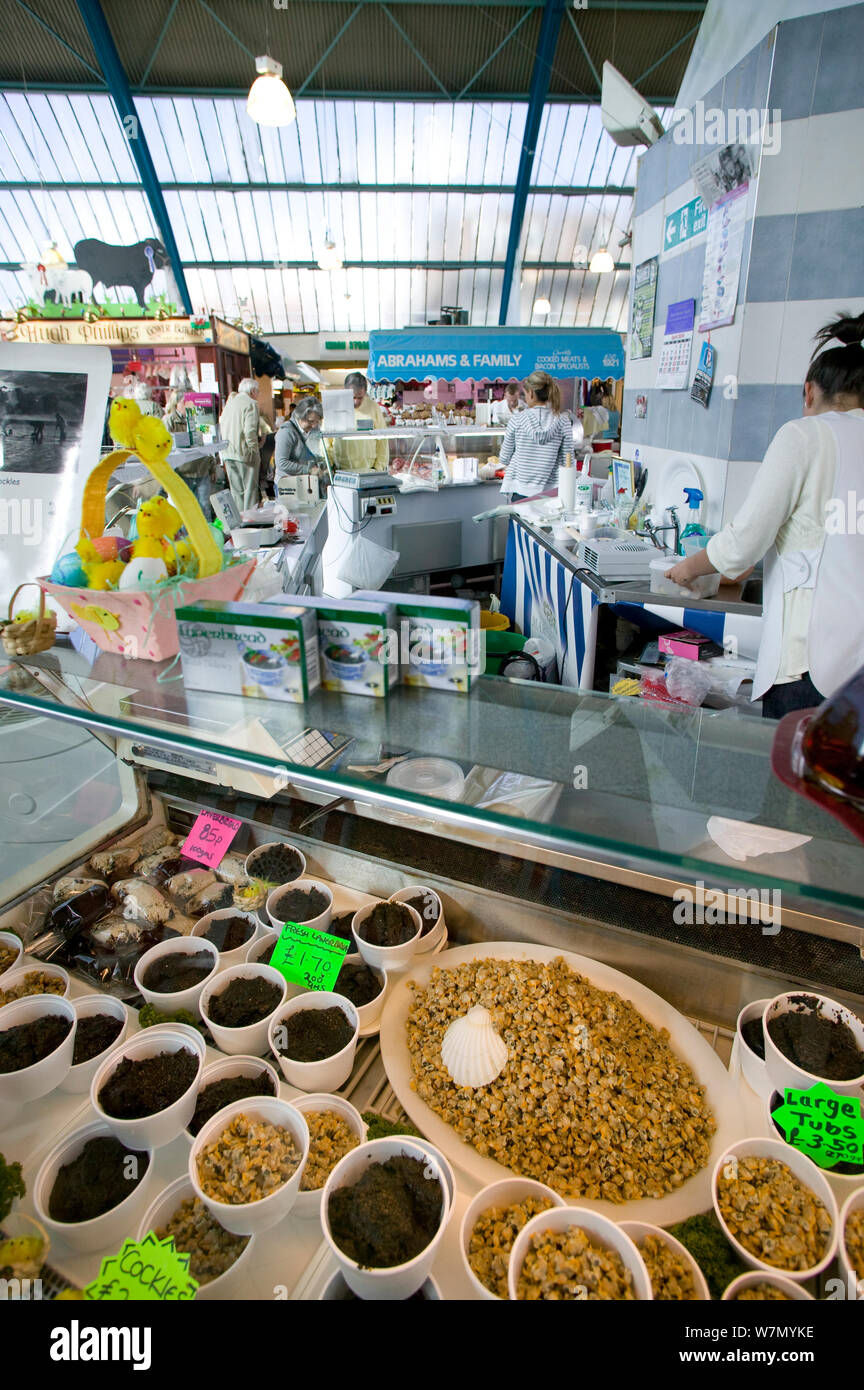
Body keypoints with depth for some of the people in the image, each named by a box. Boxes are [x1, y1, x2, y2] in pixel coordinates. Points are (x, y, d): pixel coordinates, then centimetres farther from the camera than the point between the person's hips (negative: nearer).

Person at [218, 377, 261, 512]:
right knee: (250, 489, -2)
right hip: (244, 453, -7)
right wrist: (254, 451, -12)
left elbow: (221, 426, 17)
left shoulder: (229, 402, 15)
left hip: (227, 453, 7)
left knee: (236, 491, 12)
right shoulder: (250, 404, -9)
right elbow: (250, 431, -19)